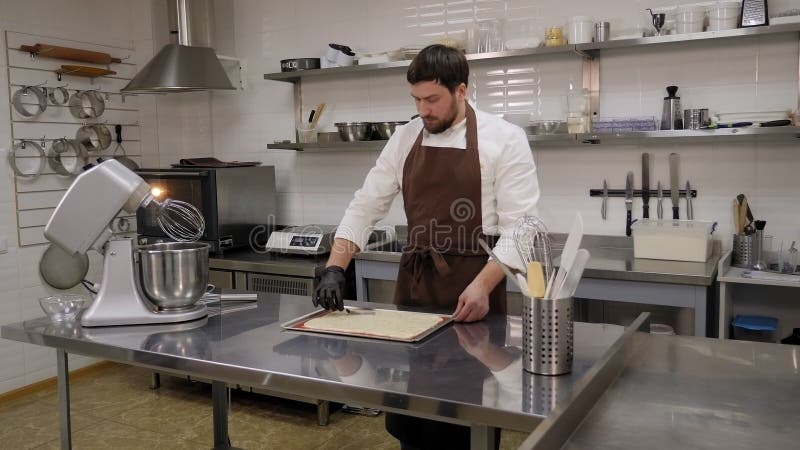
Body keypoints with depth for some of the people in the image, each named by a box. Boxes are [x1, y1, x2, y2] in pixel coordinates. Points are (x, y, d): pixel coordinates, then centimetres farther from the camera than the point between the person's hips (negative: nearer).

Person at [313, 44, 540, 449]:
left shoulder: (504, 139, -8)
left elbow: (518, 227, -11)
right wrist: (334, 269, -5)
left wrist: (482, 286, -22)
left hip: (472, 289, -4)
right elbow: (366, 206, 6)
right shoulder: (405, 139, 6)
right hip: (413, 284, 5)